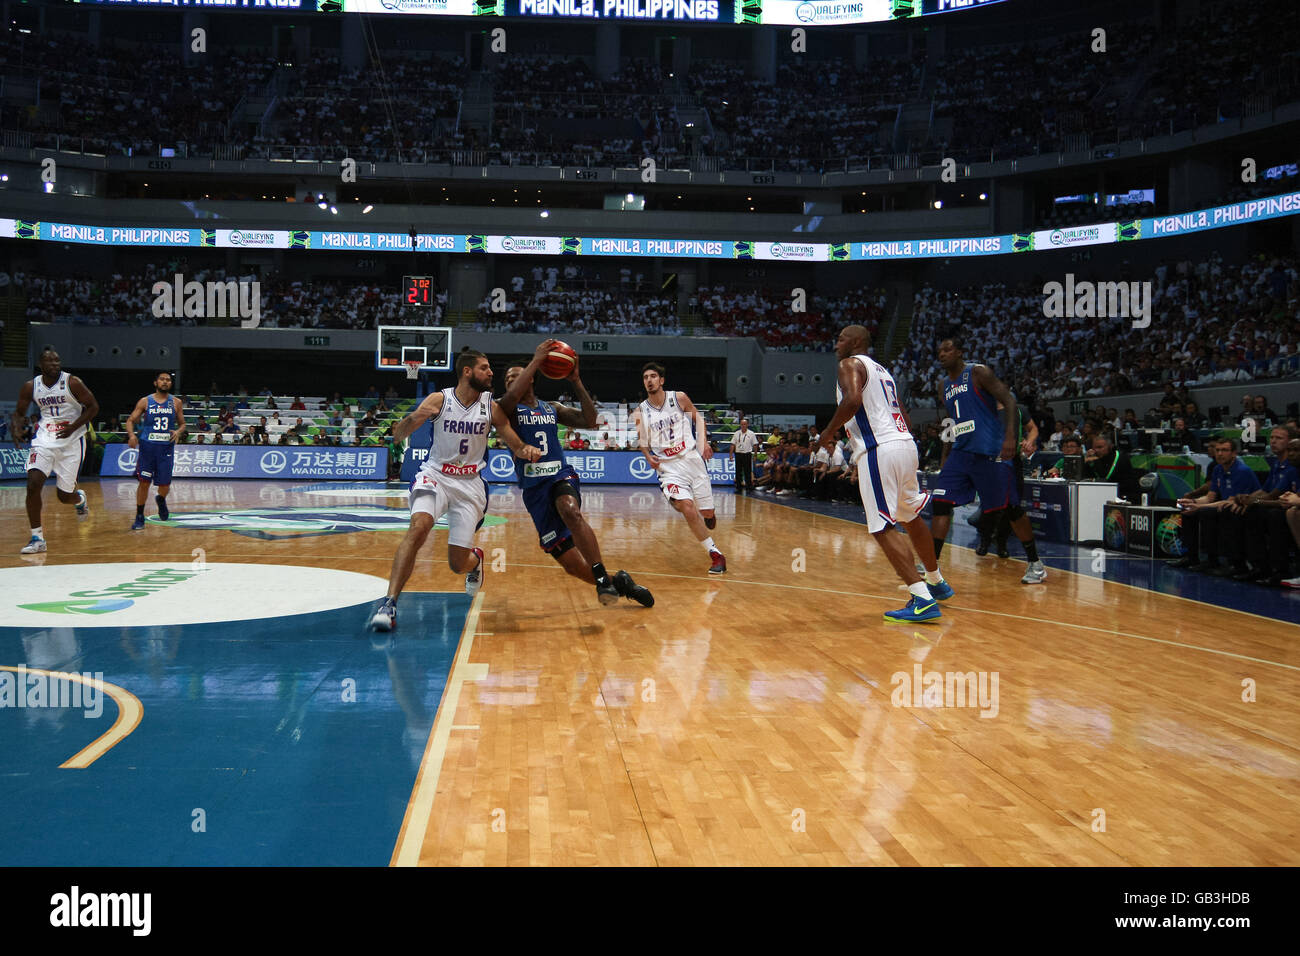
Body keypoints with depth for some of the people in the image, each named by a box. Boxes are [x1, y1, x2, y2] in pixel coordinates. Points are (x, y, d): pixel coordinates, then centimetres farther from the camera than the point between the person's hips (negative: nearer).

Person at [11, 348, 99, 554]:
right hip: (44, 440, 2)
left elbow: (93, 407, -5)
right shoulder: (30, 387, -1)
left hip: (71, 441, -2)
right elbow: (19, 411, 11)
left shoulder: (72, 382, -10)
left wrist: (73, 427, -18)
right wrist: (16, 424, -13)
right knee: (33, 484, -17)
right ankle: (37, 539, -9)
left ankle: (80, 498, 45)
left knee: (64, 495, 4)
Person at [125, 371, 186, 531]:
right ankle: (139, 517, 7)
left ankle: (161, 500, 37)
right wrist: (131, 435, -15)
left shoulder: (176, 402, 7)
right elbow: (131, 420, 4)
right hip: (147, 446, -1)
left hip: (166, 447, 1)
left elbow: (182, 424, 13)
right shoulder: (145, 402, 3)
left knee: (165, 485, 0)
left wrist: (178, 432, -10)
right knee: (144, 481, -4)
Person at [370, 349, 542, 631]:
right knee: (419, 526, -32)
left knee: (458, 565, 0)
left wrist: (527, 450, -21)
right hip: (435, 476, -1)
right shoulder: (439, 399, -7)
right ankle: (390, 602, -30)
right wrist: (412, 418, -33)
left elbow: (516, 446, 4)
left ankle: (475, 558, 39)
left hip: (469, 484, 2)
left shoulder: (491, 407, -1)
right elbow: (396, 437, -10)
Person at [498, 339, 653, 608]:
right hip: (534, 486, -1)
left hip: (561, 476, 1)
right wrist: (536, 360, -16)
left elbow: (589, 421, 7)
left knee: (571, 512, -38)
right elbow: (510, 397, -20)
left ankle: (602, 578, -34)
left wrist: (576, 381, 2)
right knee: (572, 564, -4)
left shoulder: (552, 409, 17)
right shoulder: (508, 409, 5)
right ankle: (617, 583, 18)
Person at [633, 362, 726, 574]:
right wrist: (649, 457, -5)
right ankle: (716, 555, -10)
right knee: (688, 509, -24)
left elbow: (697, 416, 14)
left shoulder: (679, 398, -2)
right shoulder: (640, 412, -2)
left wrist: (704, 442, 3)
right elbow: (642, 441, 13)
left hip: (692, 459, 1)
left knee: (707, 516, 4)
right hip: (668, 467, -1)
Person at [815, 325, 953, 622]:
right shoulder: (881, 370, 25)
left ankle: (923, 600, -15)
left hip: (880, 450, -9)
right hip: (905, 443, 9)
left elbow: (853, 399, -21)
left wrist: (829, 431, -10)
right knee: (911, 518, 25)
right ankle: (936, 583, 41)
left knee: (883, 529, -9)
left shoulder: (850, 364, -1)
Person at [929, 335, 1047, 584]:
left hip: (989, 451, -7)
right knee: (941, 503, -5)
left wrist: (1010, 436, -23)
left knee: (1010, 507, 0)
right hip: (960, 452, 7)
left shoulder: (978, 373, -5)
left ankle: (1035, 565, 14)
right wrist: (944, 458, 20)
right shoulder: (946, 386, 16)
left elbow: (1010, 400, -12)